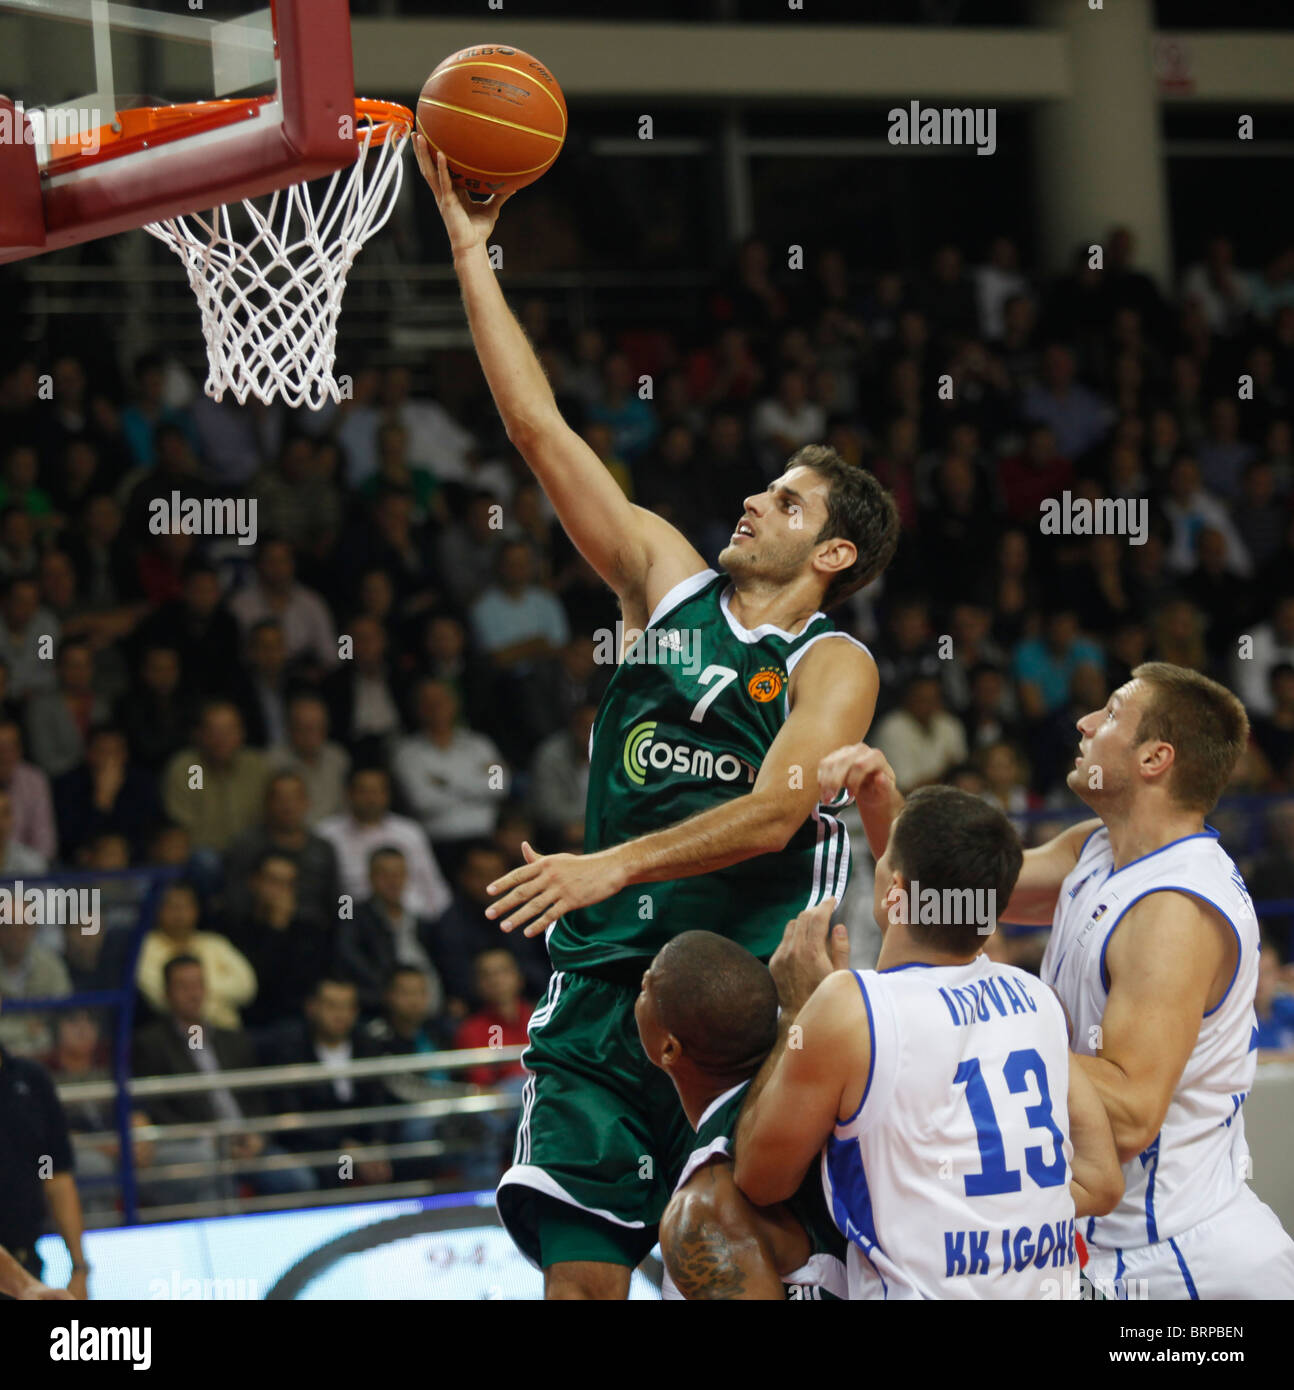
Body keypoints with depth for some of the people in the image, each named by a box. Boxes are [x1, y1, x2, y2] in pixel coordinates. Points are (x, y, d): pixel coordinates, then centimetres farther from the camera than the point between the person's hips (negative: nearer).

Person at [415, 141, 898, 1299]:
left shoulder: (834, 668, -1)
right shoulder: (669, 579, 13)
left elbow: (772, 813, -16)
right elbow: (538, 427, 12)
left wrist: (612, 866, -26)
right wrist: (470, 252, 10)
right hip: (609, 974, 4)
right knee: (580, 1269, -4)